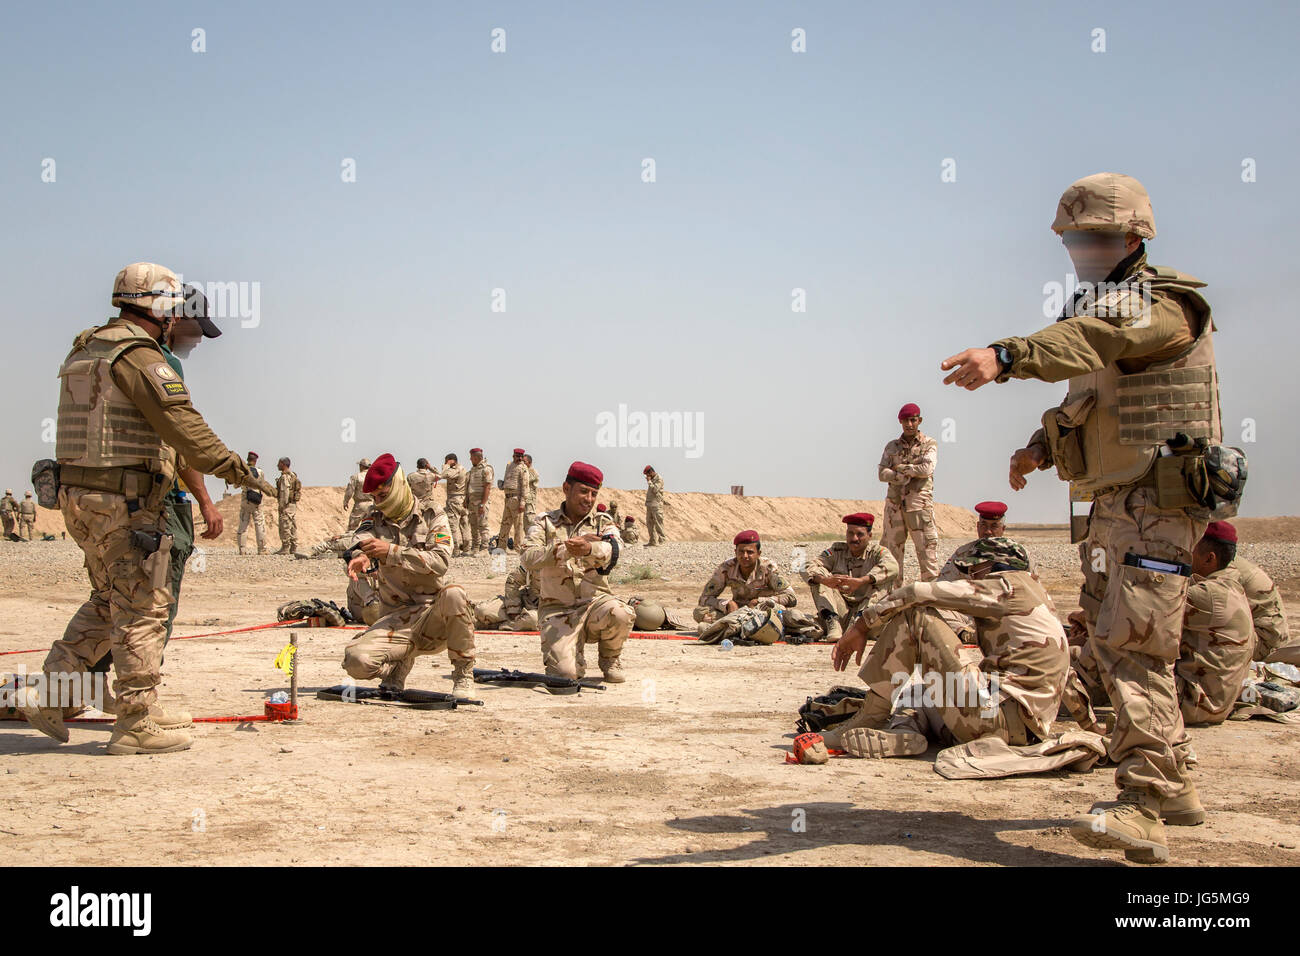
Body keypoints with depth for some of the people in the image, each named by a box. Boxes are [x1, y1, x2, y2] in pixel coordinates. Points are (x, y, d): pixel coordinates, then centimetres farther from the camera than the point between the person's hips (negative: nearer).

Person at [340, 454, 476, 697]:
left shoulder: (432, 518, 2)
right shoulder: (375, 520, 12)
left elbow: (441, 561, -15)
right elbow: (361, 541, -10)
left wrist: (392, 551, -26)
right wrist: (361, 557, -35)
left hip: (433, 615, -2)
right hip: (395, 619, 2)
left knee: (453, 594, -37)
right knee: (357, 660, -25)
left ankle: (463, 675, -18)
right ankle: (398, 666, 11)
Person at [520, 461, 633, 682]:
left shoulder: (603, 523, 11)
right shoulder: (544, 522, 9)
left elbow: (611, 553, -13)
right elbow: (528, 558, -10)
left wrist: (589, 548, -37)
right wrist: (568, 547, -21)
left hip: (595, 601, 2)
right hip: (557, 608, -1)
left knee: (620, 614, -34)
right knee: (564, 672, -24)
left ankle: (610, 659, 1)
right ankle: (576, 658, 17)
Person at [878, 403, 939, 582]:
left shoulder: (930, 444, 7)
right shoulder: (892, 446, 15)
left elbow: (926, 470, -10)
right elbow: (882, 473, 2)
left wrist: (900, 468, -2)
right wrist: (910, 473, -10)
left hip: (920, 503, -3)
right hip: (894, 504, 3)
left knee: (927, 547, -8)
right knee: (891, 548, 2)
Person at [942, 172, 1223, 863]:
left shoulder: (1168, 303, -11)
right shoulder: (1099, 311, 18)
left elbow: (1095, 339, -33)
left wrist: (1006, 356, -47)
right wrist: (1042, 445, 11)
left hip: (1156, 502, -10)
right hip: (1105, 507, 10)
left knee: (1134, 645, -17)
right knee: (1114, 644, 14)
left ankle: (1140, 813, -20)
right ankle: (1171, 783, 26)